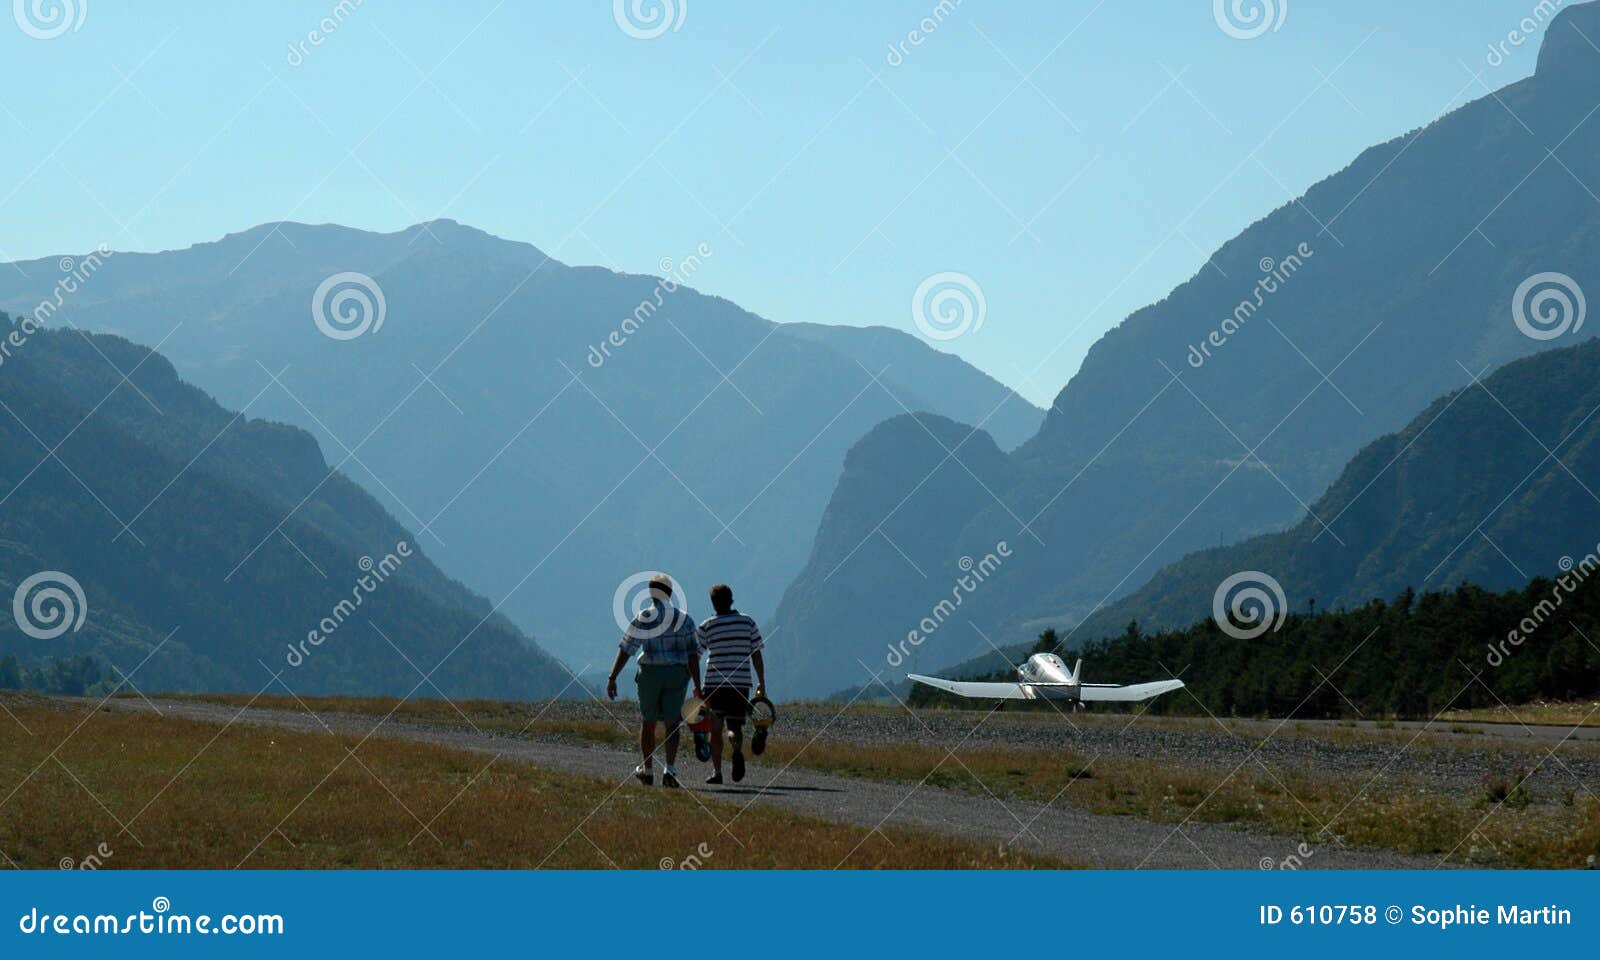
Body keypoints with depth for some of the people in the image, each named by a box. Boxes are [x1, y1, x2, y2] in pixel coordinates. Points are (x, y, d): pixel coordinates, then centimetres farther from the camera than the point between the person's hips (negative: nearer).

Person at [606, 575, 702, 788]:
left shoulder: (643, 619, -6)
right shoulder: (684, 619, 1)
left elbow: (625, 650, -9)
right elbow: (693, 654, 0)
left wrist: (612, 678, -6)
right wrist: (697, 686, 2)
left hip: (650, 674, -1)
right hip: (677, 674, 1)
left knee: (648, 722, 14)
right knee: (672, 723, 6)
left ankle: (648, 770, 24)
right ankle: (670, 769, -11)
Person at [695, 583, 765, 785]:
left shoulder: (707, 627, -1)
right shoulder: (748, 623, 5)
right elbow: (756, 655, 5)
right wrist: (761, 682, 11)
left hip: (715, 684, -2)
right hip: (741, 684, 2)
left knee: (715, 729, 7)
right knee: (735, 726, 11)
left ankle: (716, 771, 1)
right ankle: (738, 750, -22)